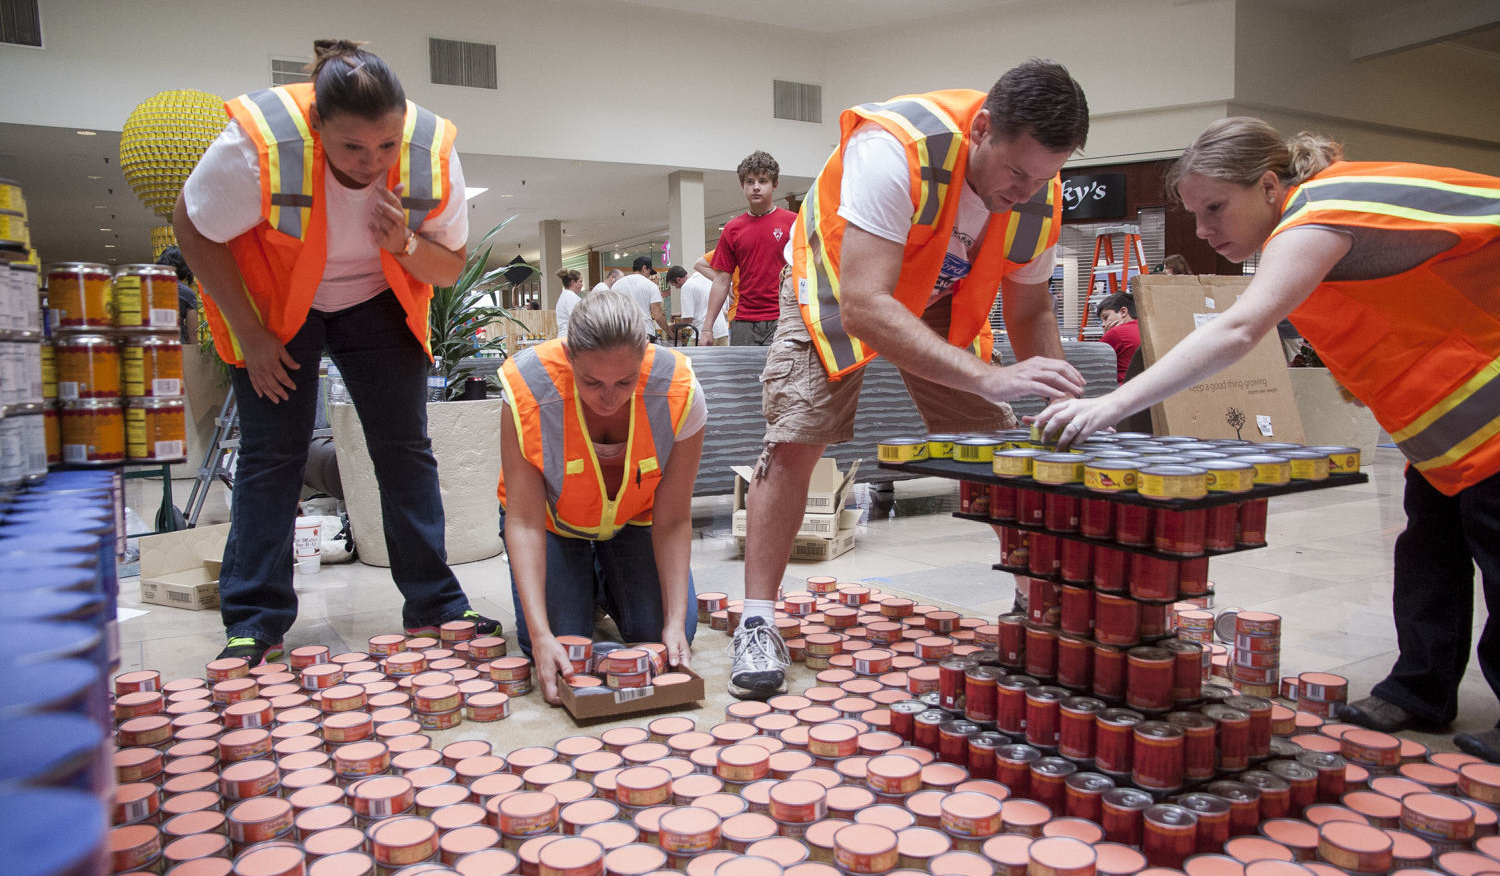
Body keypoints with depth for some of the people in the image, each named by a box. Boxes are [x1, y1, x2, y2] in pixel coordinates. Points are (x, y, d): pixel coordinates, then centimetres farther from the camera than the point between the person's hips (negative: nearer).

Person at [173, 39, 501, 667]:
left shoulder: (432, 153, -24)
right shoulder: (258, 144, -31)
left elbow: (451, 266, -10)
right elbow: (194, 232, -15)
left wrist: (404, 244, -32)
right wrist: (249, 335, -15)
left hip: (377, 301, 2)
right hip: (269, 301, -2)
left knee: (406, 448, -3)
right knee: (270, 454, -5)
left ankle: (434, 607, 6)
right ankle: (254, 623, 6)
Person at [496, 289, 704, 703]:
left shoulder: (678, 393, -31)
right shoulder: (529, 392, -34)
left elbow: (673, 521, -23)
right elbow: (524, 520, -31)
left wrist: (676, 622, -31)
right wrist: (541, 633, -39)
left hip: (636, 519, 1)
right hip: (552, 518, -1)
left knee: (666, 636, -12)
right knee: (555, 647, -16)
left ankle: (607, 578, 21)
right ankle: (584, 582, 18)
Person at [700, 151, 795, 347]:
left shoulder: (793, 222, 3)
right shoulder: (732, 229, 11)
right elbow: (722, 281, 11)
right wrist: (707, 328, 7)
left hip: (782, 319, -3)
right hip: (744, 322, 3)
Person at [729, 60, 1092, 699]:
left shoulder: (1039, 198, -21)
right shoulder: (896, 149, -40)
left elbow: (1029, 312, -5)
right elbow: (862, 310, -47)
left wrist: (1064, 402, -22)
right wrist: (989, 377, -52)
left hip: (943, 300, 5)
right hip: (839, 283, -4)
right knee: (794, 438, -17)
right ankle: (757, 621, -7)